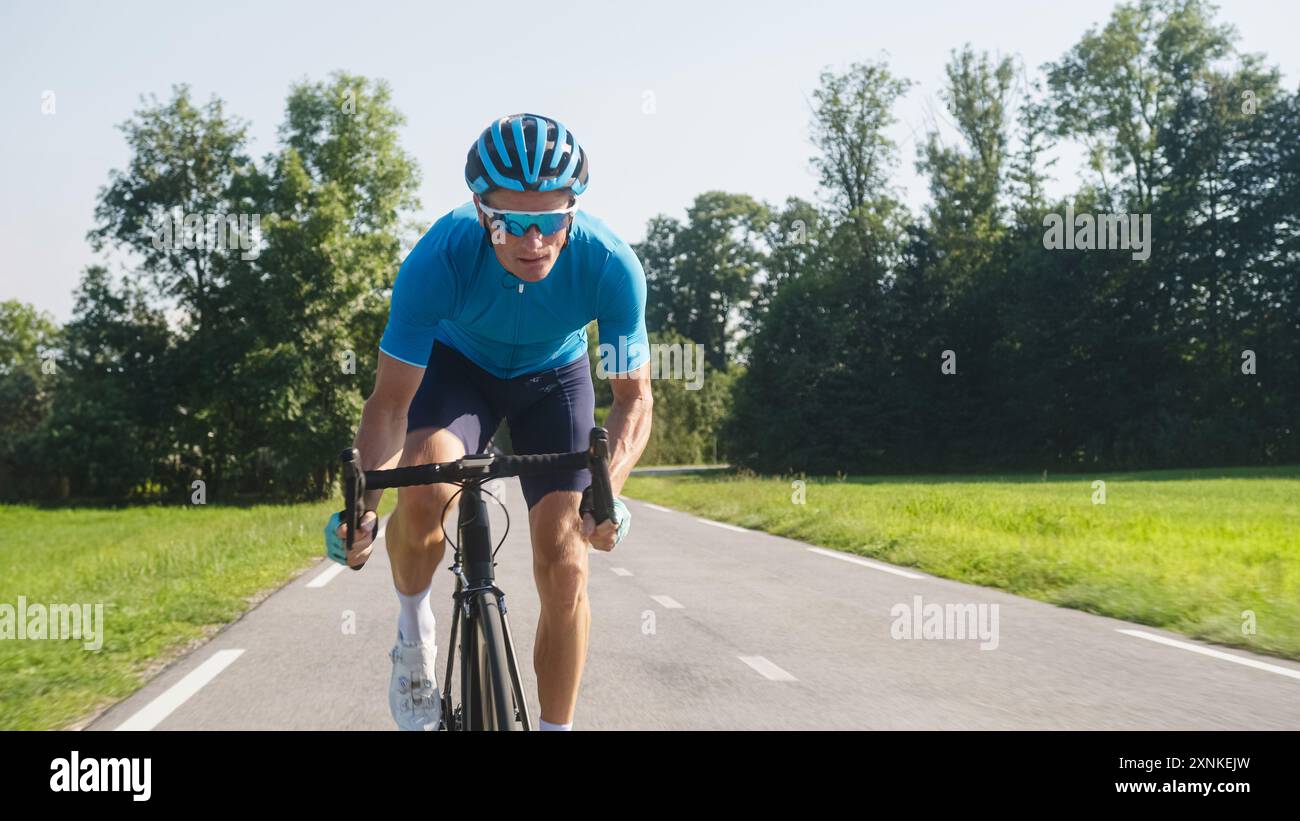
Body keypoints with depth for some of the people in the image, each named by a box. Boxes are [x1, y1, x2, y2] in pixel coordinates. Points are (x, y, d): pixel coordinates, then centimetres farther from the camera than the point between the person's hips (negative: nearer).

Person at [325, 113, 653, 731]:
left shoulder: (611, 265, -34)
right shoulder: (439, 259, -36)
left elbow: (634, 397, -22)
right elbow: (391, 402, -29)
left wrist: (608, 489, -41)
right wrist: (363, 505, -45)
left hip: (553, 378, 1)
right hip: (459, 364, -1)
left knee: (564, 568, -9)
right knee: (421, 493, -32)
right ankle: (413, 633, -1)